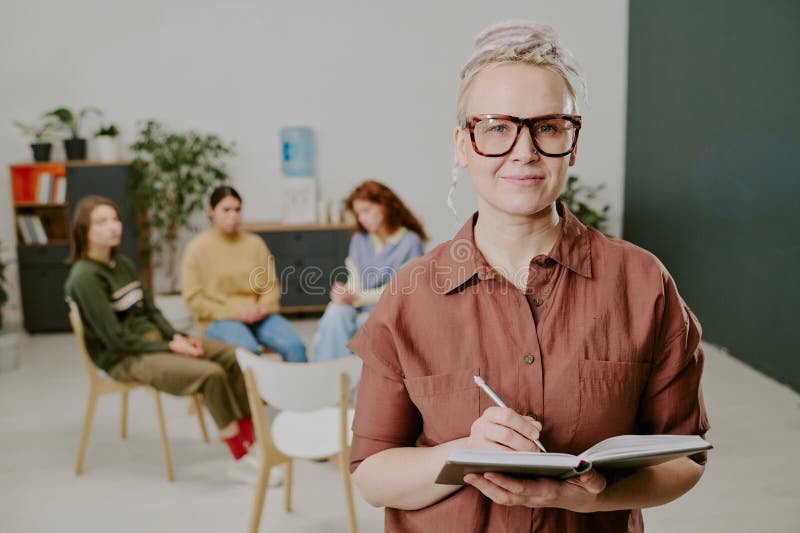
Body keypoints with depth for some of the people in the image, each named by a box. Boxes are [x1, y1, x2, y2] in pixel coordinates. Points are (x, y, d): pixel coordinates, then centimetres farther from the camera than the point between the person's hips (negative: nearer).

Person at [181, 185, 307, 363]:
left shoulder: (255, 242, 12)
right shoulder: (197, 248, 2)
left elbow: (272, 285, 14)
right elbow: (194, 298, -4)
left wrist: (263, 308, -8)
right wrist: (235, 312, -13)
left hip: (258, 315, 3)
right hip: (219, 320, -3)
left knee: (295, 346, -24)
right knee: (250, 350, -35)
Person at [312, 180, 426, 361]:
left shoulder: (410, 242, -2)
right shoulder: (359, 239, 15)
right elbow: (354, 279, 8)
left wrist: (358, 298, -19)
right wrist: (344, 294, -16)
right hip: (359, 311, 4)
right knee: (336, 312, -29)